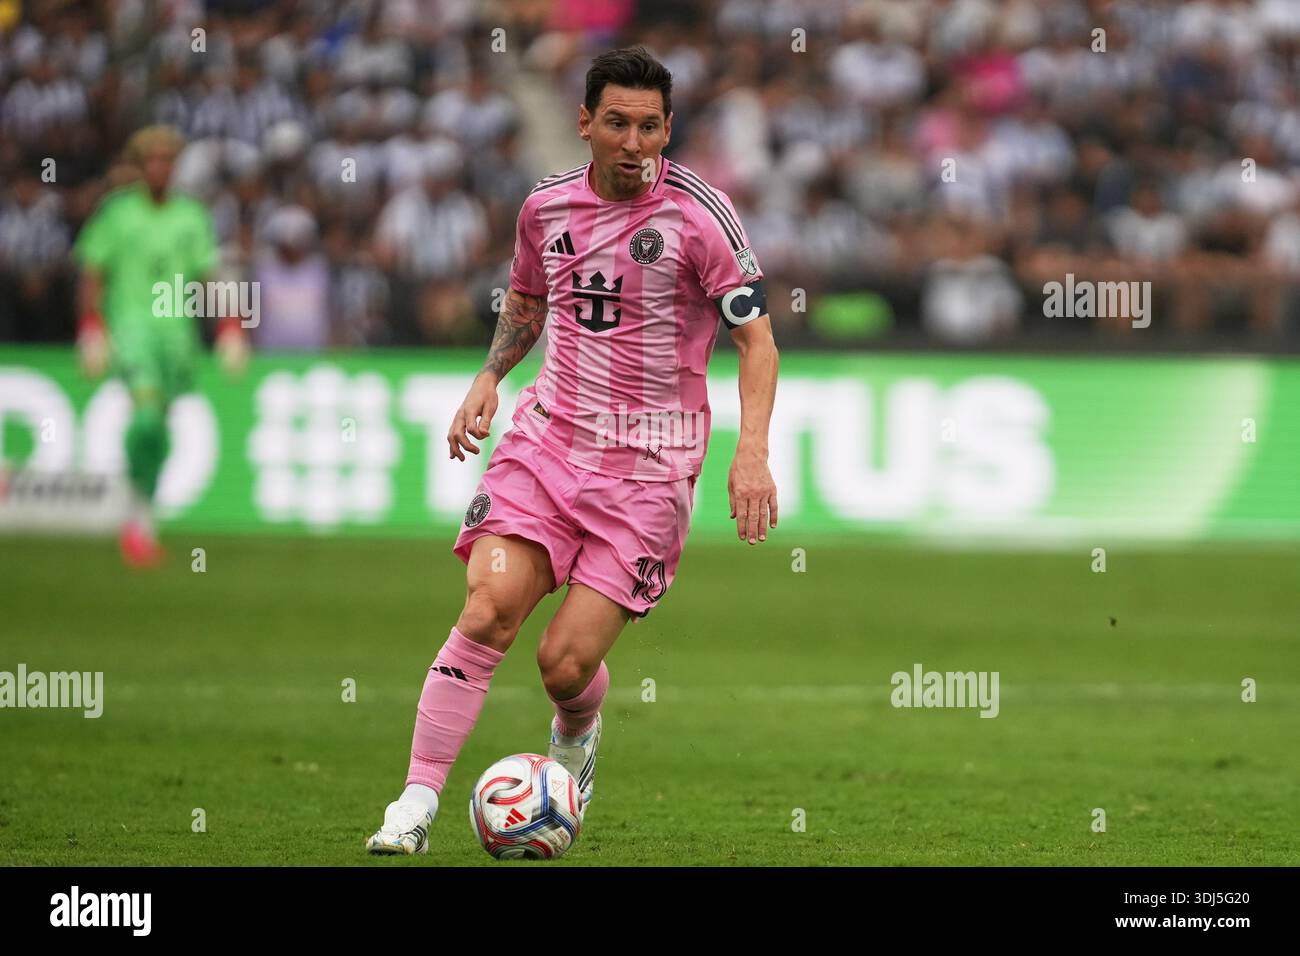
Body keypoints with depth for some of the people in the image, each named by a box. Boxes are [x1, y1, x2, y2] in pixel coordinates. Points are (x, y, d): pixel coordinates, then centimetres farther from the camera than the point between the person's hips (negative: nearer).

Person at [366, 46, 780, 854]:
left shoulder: (698, 214, -9)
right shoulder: (547, 206, 5)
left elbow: (756, 339, -6)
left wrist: (752, 451, -18)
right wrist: (488, 379, 8)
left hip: (650, 462, -3)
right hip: (551, 434, 3)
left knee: (566, 663, -9)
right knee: (487, 609, -18)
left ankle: (577, 738, 29)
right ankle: (417, 804, -13)